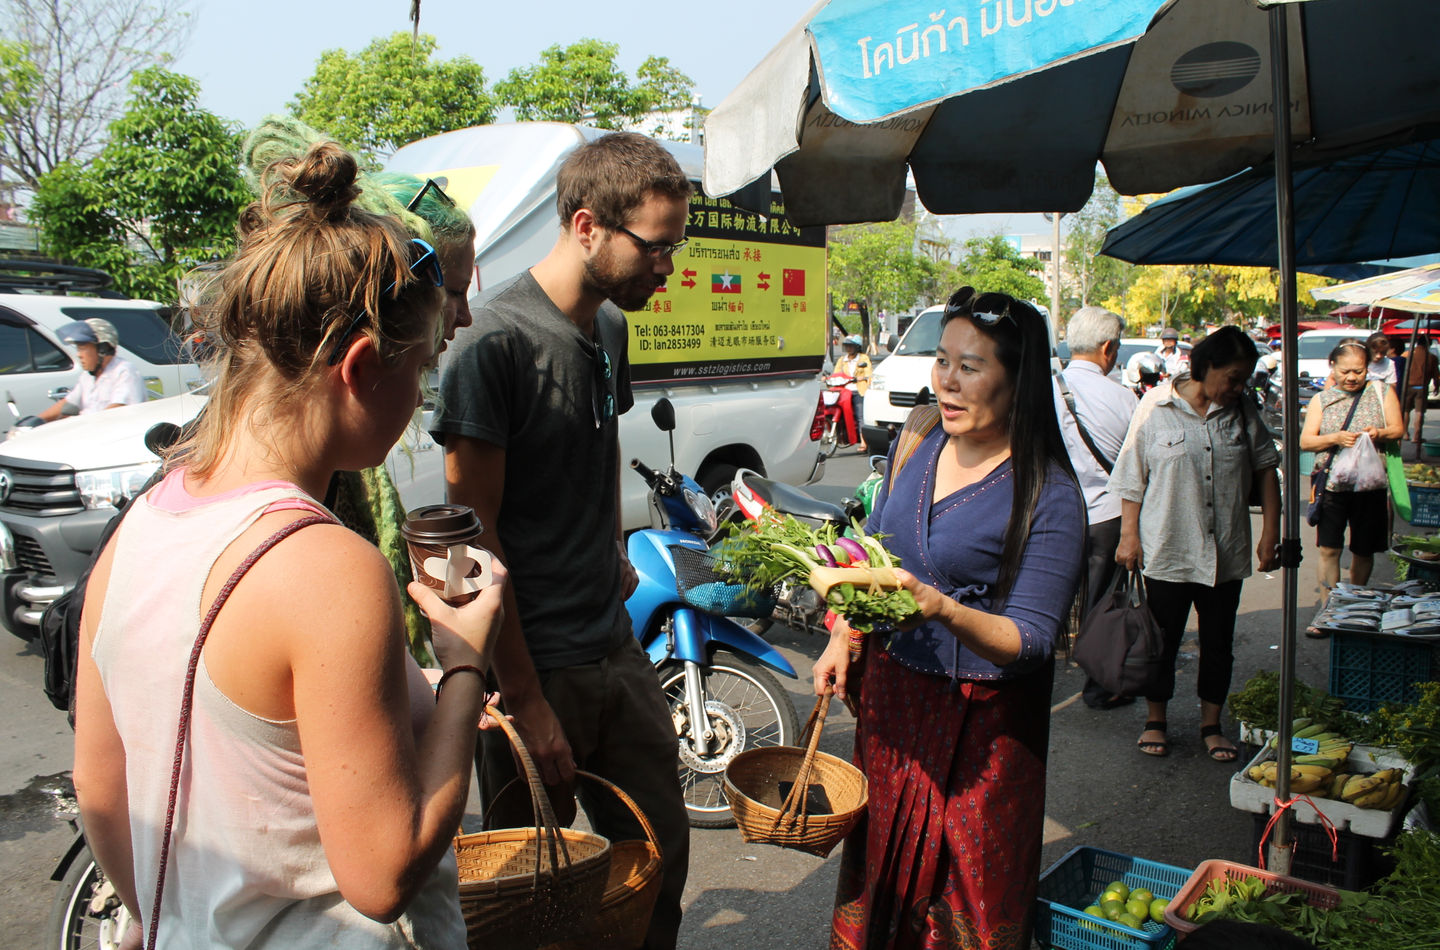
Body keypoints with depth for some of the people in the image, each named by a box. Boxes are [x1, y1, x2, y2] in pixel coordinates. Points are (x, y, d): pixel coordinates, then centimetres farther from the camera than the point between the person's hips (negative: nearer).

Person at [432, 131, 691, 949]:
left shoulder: (610, 324, 8)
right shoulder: (498, 339, -17)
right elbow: (474, 535, -17)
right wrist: (526, 699, -17)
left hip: (618, 649, 7)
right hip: (533, 665, -7)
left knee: (660, 851, 16)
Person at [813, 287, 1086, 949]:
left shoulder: (1049, 497, -16)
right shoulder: (915, 447, 3)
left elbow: (1032, 640, -20)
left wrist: (943, 610, -37)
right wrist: (843, 640, 3)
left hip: (981, 720, -5)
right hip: (890, 695, 5)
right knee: (880, 869, 19)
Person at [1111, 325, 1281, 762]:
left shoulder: (1242, 411, 5)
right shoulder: (1156, 407, -6)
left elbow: (1266, 469, 10)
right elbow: (1132, 476, -3)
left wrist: (1271, 532, 3)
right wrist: (1129, 534, -6)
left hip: (1227, 554, 3)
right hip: (1167, 550, -3)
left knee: (1218, 642, 12)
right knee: (1162, 639, 8)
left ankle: (1211, 724, 28)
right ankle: (1155, 719, 26)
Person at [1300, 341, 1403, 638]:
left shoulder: (1382, 391, 5)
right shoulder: (1321, 399, 5)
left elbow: (1398, 429, 4)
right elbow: (1305, 441, -2)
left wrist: (1380, 434, -18)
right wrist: (1336, 438, -20)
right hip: (1332, 484, 0)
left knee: (1363, 551, 10)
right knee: (1328, 549, -3)